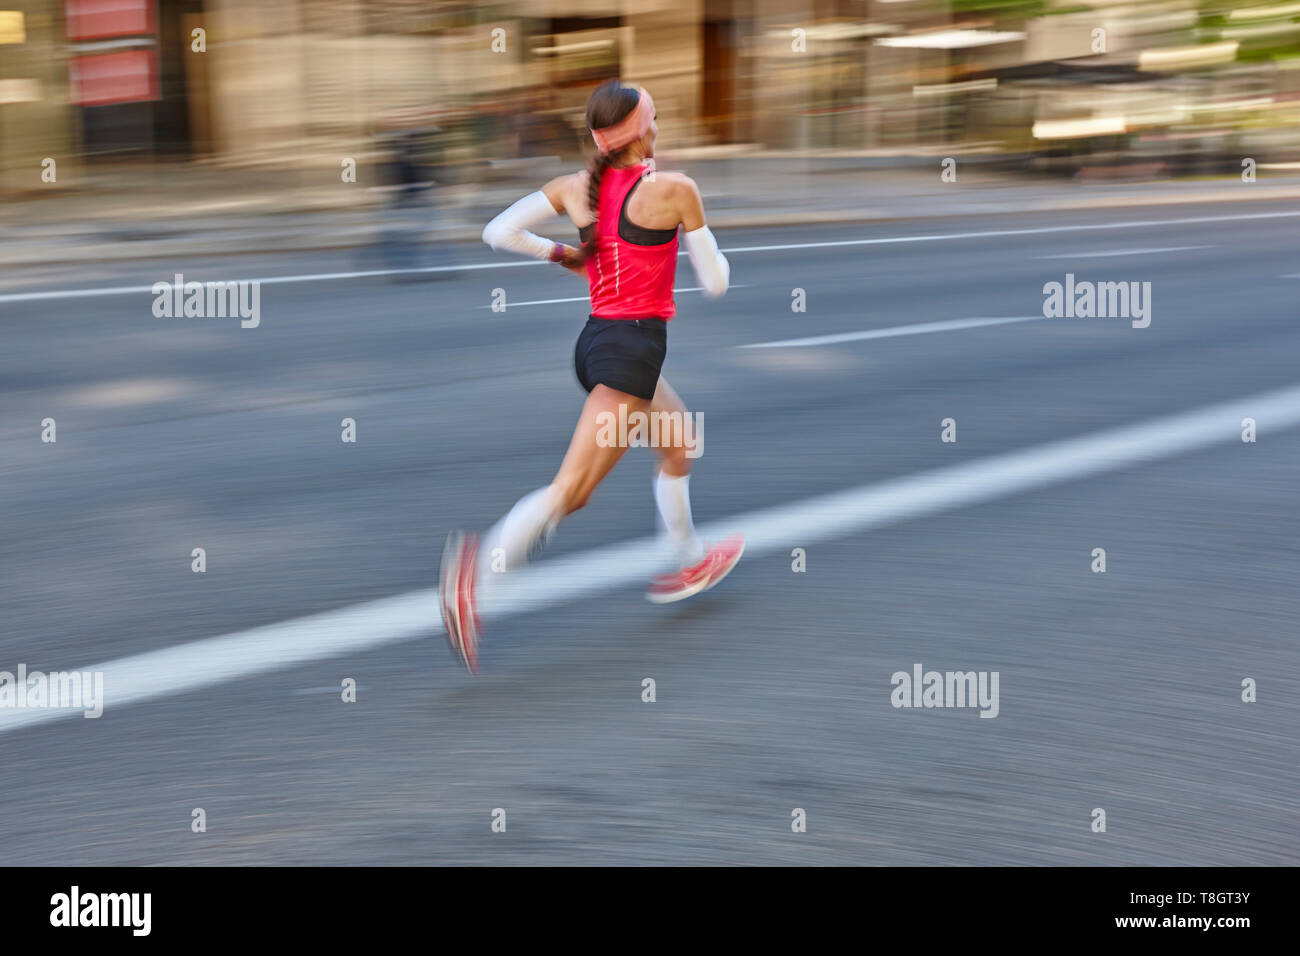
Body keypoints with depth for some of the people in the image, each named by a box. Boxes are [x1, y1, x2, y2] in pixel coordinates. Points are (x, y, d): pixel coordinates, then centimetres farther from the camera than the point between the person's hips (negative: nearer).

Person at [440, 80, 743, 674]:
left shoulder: (575, 186, 5)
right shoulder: (674, 190, -10)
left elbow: (498, 232, 0)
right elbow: (715, 284, -5)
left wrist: (565, 256, 13)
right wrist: (713, 247, 17)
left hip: (597, 338, 8)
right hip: (633, 348, -8)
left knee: (678, 443, 29)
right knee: (573, 487, -14)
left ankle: (688, 563, 41)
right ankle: (481, 567, -31)